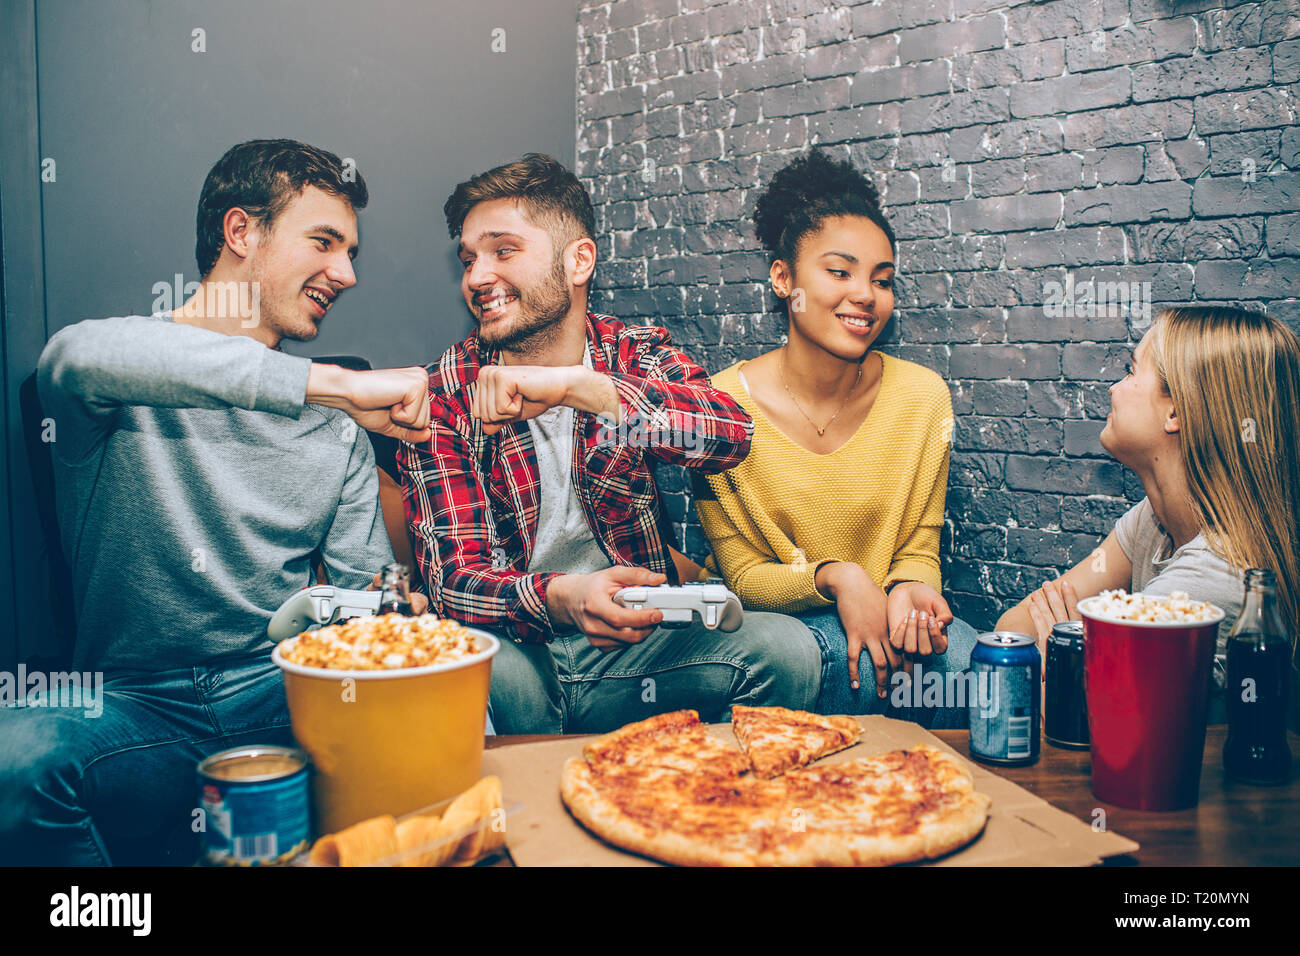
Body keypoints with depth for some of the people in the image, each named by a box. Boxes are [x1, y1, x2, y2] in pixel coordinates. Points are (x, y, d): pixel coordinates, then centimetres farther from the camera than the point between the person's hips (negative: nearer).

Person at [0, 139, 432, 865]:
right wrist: (332, 383, -31)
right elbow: (77, 357, -27)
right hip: (136, 705, -2)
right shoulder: (125, 381, 0)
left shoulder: (337, 421, 14)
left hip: (288, 695, 2)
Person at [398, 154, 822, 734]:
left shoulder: (637, 355, -1)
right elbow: (453, 575, -12)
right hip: (516, 640, -1)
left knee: (784, 647, -22)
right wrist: (559, 598, -33)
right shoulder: (443, 395, -5)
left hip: (635, 642, 2)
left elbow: (733, 432, -23)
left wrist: (575, 385, -35)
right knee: (490, 672, -34)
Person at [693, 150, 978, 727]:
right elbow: (741, 576, -7)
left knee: (962, 659, -28)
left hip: (877, 612, 3)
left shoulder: (922, 396, -5)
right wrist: (833, 576, -26)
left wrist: (908, 589, -21)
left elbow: (918, 549, 4)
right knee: (860, 661, -33)